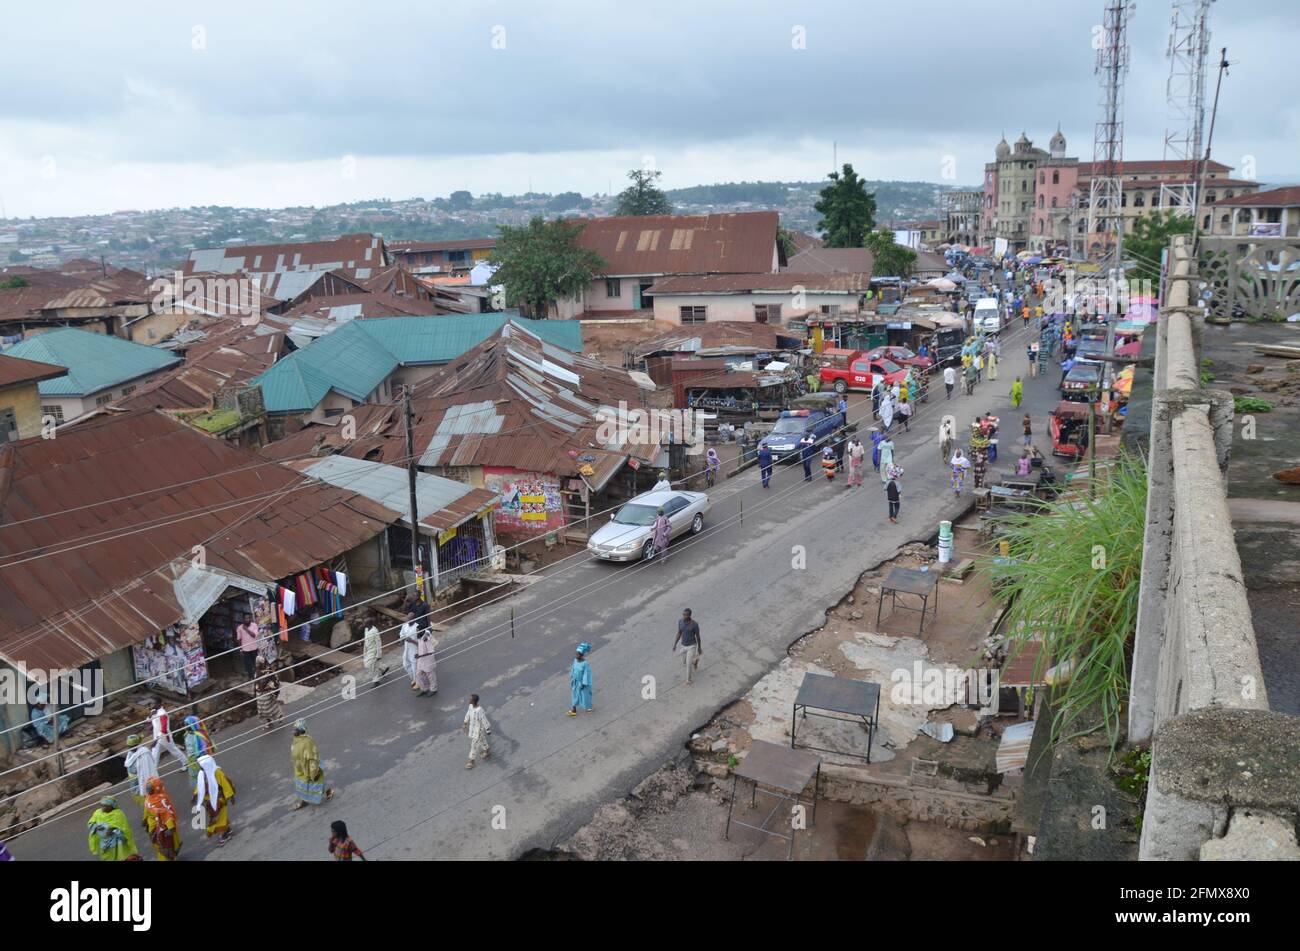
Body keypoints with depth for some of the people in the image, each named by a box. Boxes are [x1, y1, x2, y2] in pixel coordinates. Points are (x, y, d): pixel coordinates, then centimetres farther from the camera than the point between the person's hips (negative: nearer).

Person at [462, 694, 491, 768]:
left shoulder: (480, 710, -36)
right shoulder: (471, 706, -13)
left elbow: (484, 721, -26)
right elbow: (468, 714, 7)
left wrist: (488, 731, -15)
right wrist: (465, 723, 16)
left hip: (478, 730, -8)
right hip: (472, 727, 8)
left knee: (474, 745, 7)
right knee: (481, 741, 28)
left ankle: (471, 762, 23)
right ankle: (487, 751, 53)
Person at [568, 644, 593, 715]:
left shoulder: (586, 663, -29)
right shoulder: (575, 660, -10)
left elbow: (586, 674, -22)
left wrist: (583, 684, -18)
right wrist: (571, 679, 11)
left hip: (582, 682, -6)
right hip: (575, 681, 6)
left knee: (584, 695, 14)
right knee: (575, 694, 17)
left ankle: (588, 707, 41)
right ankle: (573, 710, 32)